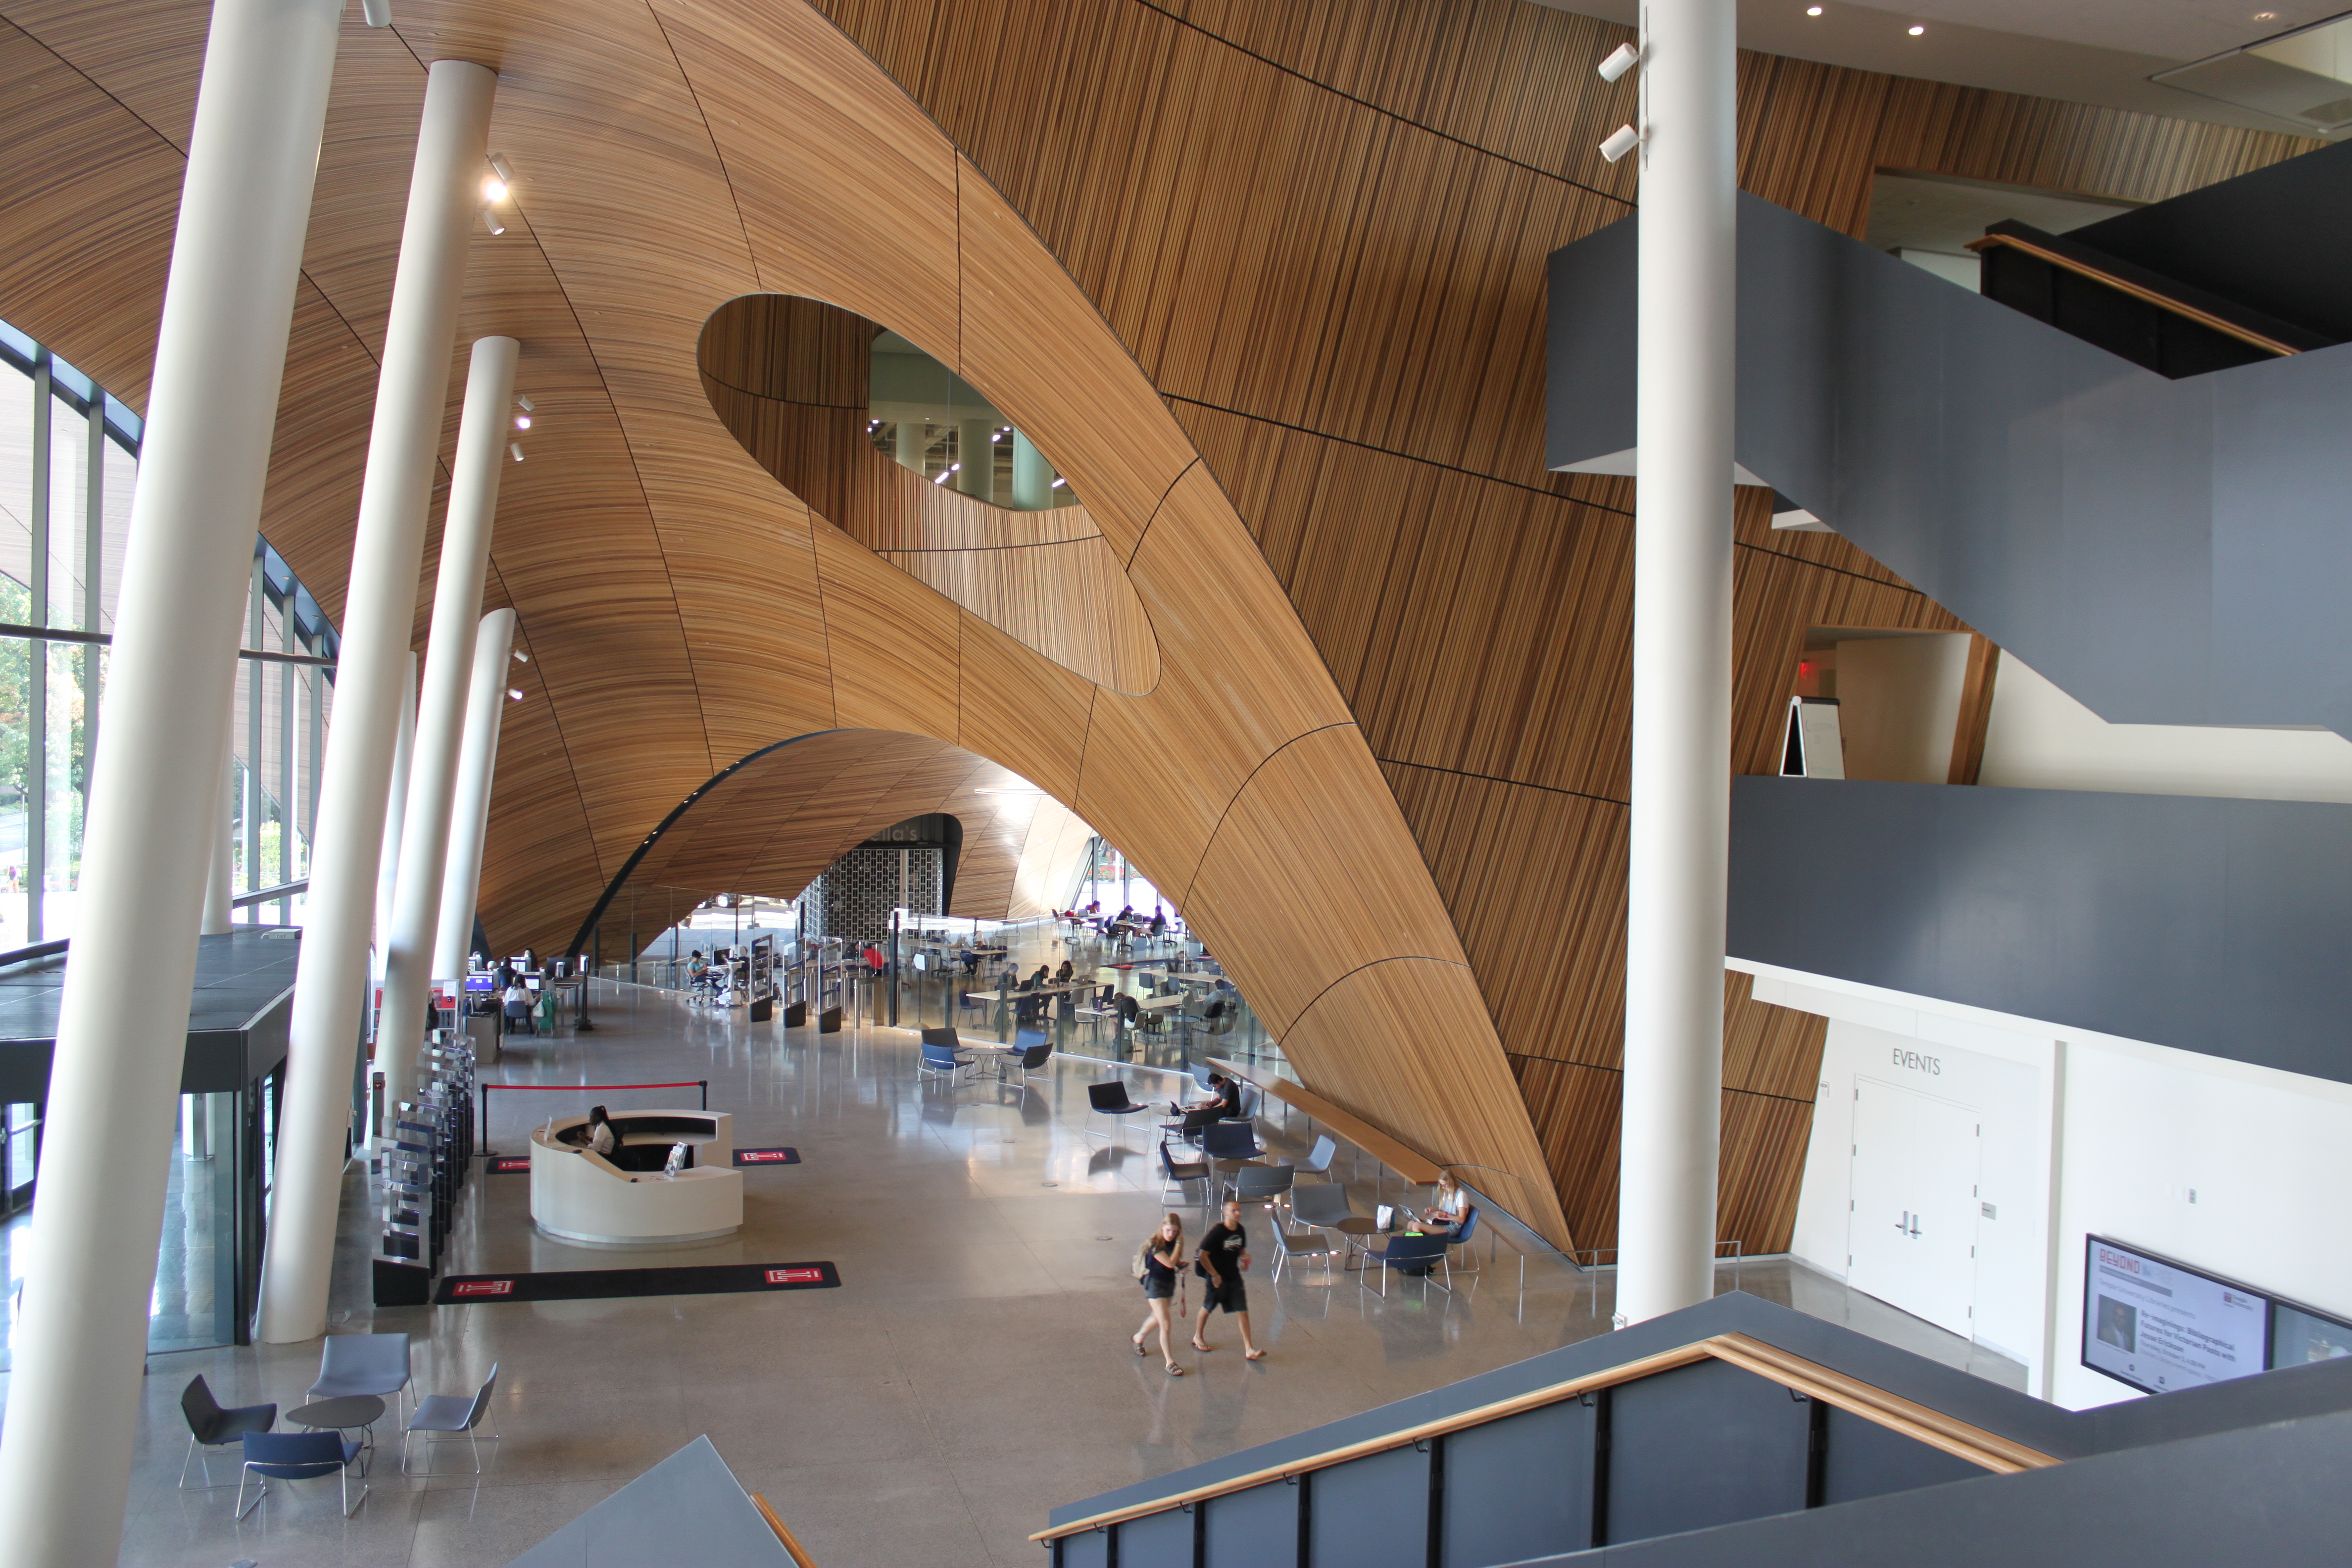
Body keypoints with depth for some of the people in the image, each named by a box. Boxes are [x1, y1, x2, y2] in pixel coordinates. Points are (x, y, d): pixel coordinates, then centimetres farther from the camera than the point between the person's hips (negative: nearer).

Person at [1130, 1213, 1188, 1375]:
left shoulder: (1173, 1243, -1)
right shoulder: (1155, 1244, -23)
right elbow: (1170, 1263, -30)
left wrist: (1181, 1264, -8)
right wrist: (1179, 1244, -26)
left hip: (1169, 1283, 8)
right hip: (1155, 1284, -8)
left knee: (1157, 1318, 26)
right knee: (1165, 1325, -11)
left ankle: (1139, 1337, 52)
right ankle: (1170, 1363, -4)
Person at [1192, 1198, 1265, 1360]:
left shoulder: (1240, 1230, -1)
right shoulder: (1217, 1232, -21)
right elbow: (1203, 1256, -20)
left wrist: (1245, 1258, -6)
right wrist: (1214, 1275, -17)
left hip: (1234, 1277, 5)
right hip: (1217, 1278, -5)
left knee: (1243, 1310, -1)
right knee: (1208, 1308, 15)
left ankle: (1249, 1350, 1)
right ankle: (1198, 1338, 39)